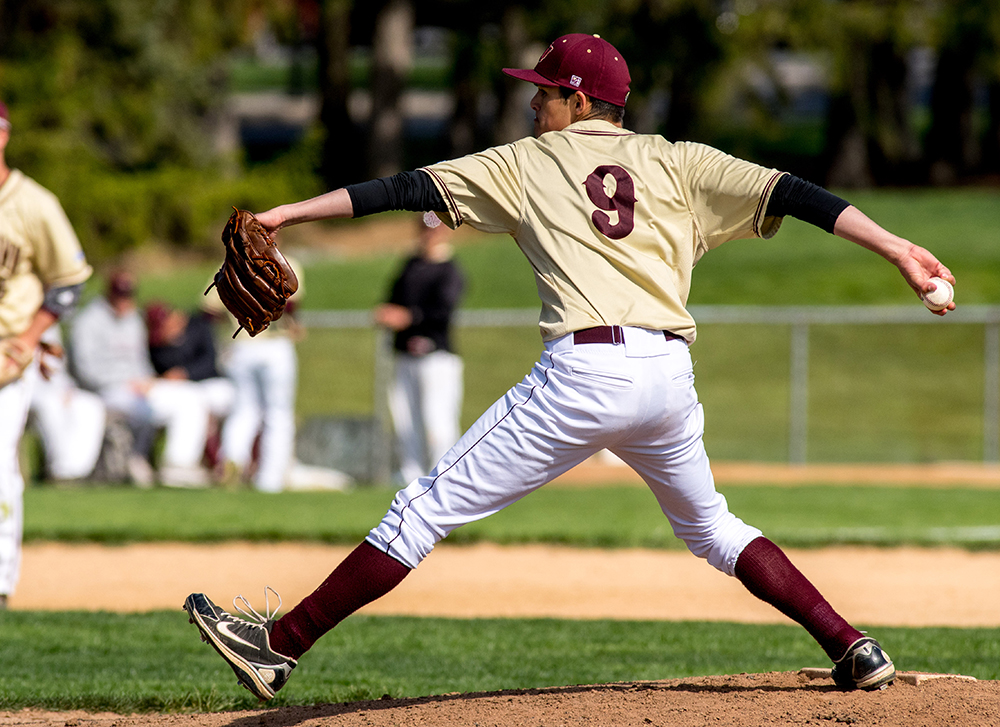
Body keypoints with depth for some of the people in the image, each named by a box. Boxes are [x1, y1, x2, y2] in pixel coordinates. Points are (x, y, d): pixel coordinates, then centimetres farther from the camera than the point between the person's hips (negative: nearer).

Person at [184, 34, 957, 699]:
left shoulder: (528, 163, 11)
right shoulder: (676, 163, 15)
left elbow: (405, 189, 9)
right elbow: (787, 192, 4)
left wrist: (284, 214, 13)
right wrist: (895, 247, 1)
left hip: (584, 372, -4)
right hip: (671, 376, 4)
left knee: (425, 510, 2)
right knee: (710, 525, 28)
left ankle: (279, 646, 1)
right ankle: (854, 650, 19)